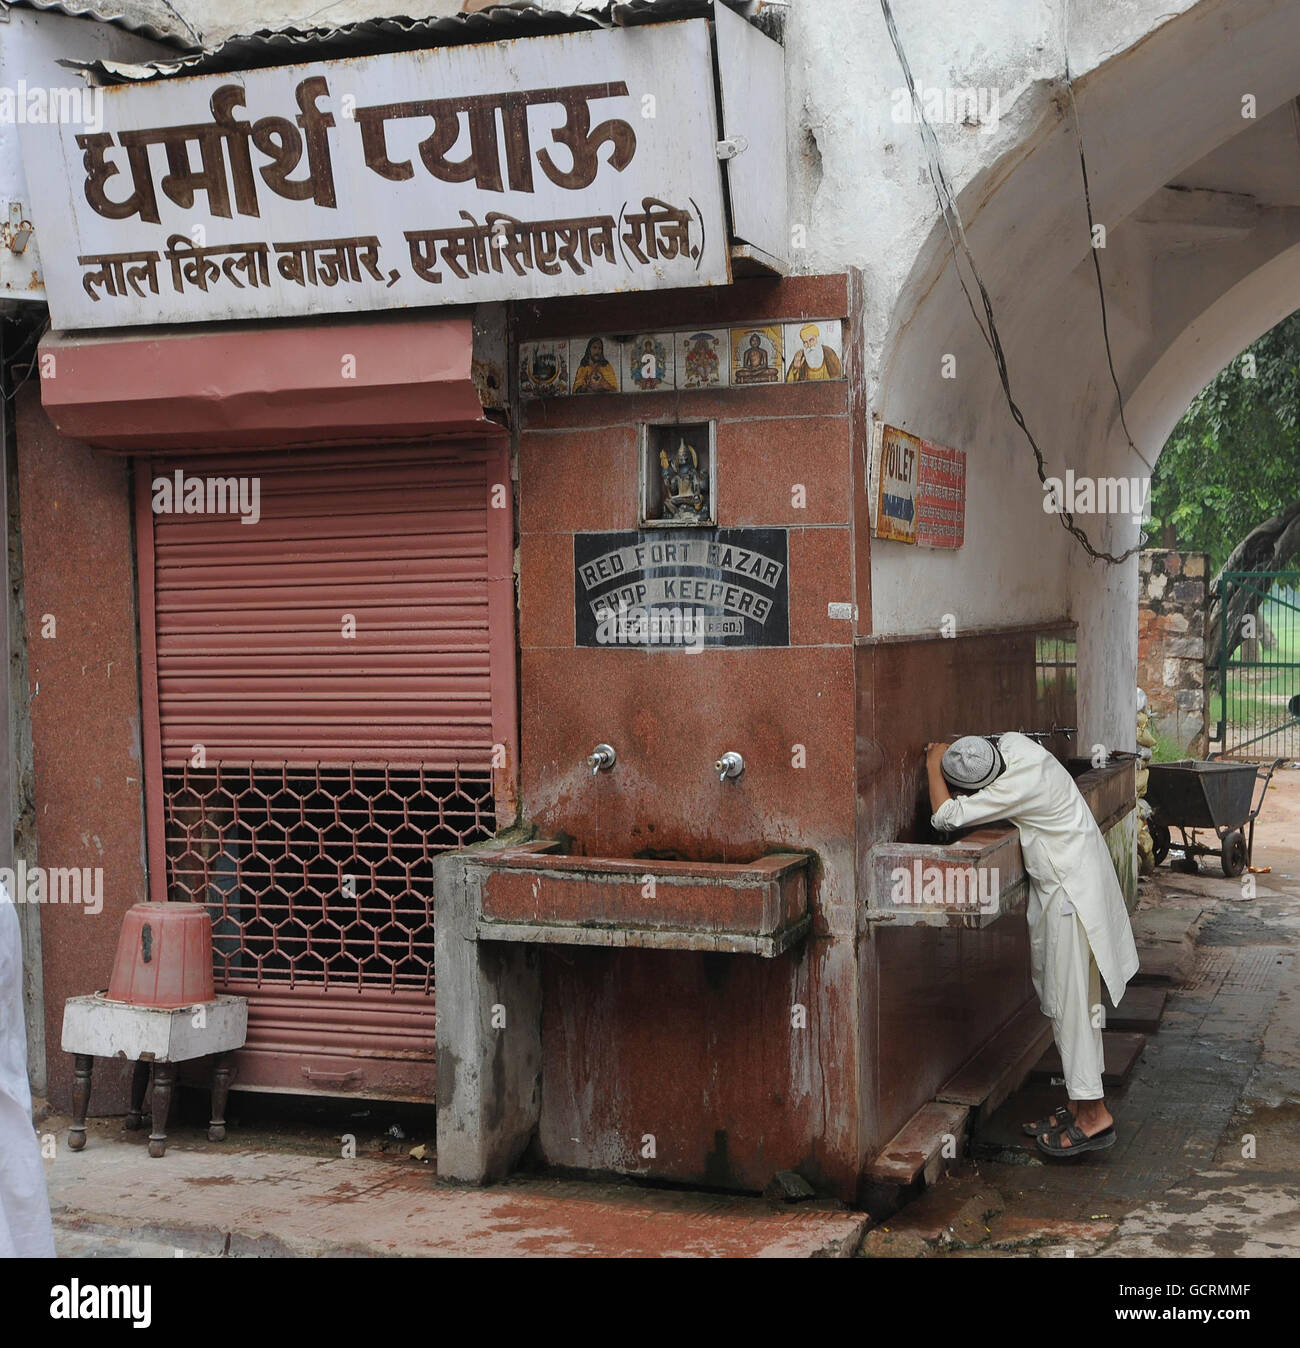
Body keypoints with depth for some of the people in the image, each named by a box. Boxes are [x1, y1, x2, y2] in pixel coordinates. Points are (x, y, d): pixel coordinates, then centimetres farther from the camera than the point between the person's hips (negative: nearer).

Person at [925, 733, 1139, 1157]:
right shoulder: (1012, 744, -3)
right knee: (1067, 1000, 13)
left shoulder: (1016, 788, -28)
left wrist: (933, 766, -12)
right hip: (1060, 886, 10)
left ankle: (1093, 1114, -2)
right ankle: (1080, 1104, 20)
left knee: (1070, 1002, -7)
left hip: (1070, 894, -10)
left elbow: (946, 816, -25)